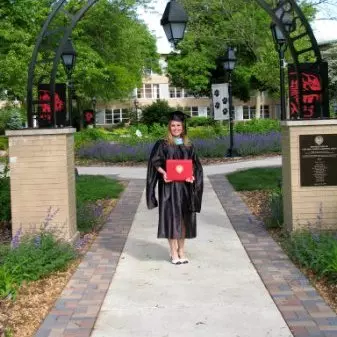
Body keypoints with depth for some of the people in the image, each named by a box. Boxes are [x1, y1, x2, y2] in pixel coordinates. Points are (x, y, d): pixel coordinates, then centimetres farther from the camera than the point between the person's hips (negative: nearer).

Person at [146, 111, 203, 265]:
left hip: (185, 186, 3)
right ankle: (173, 252, 4)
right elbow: (155, 162, -2)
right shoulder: (162, 144, 0)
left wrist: (192, 176, -9)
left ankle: (181, 250, 18)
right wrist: (163, 173, -20)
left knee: (184, 218, 7)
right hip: (168, 186, -3)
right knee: (171, 217, -3)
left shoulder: (188, 146, 10)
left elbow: (195, 165, 11)